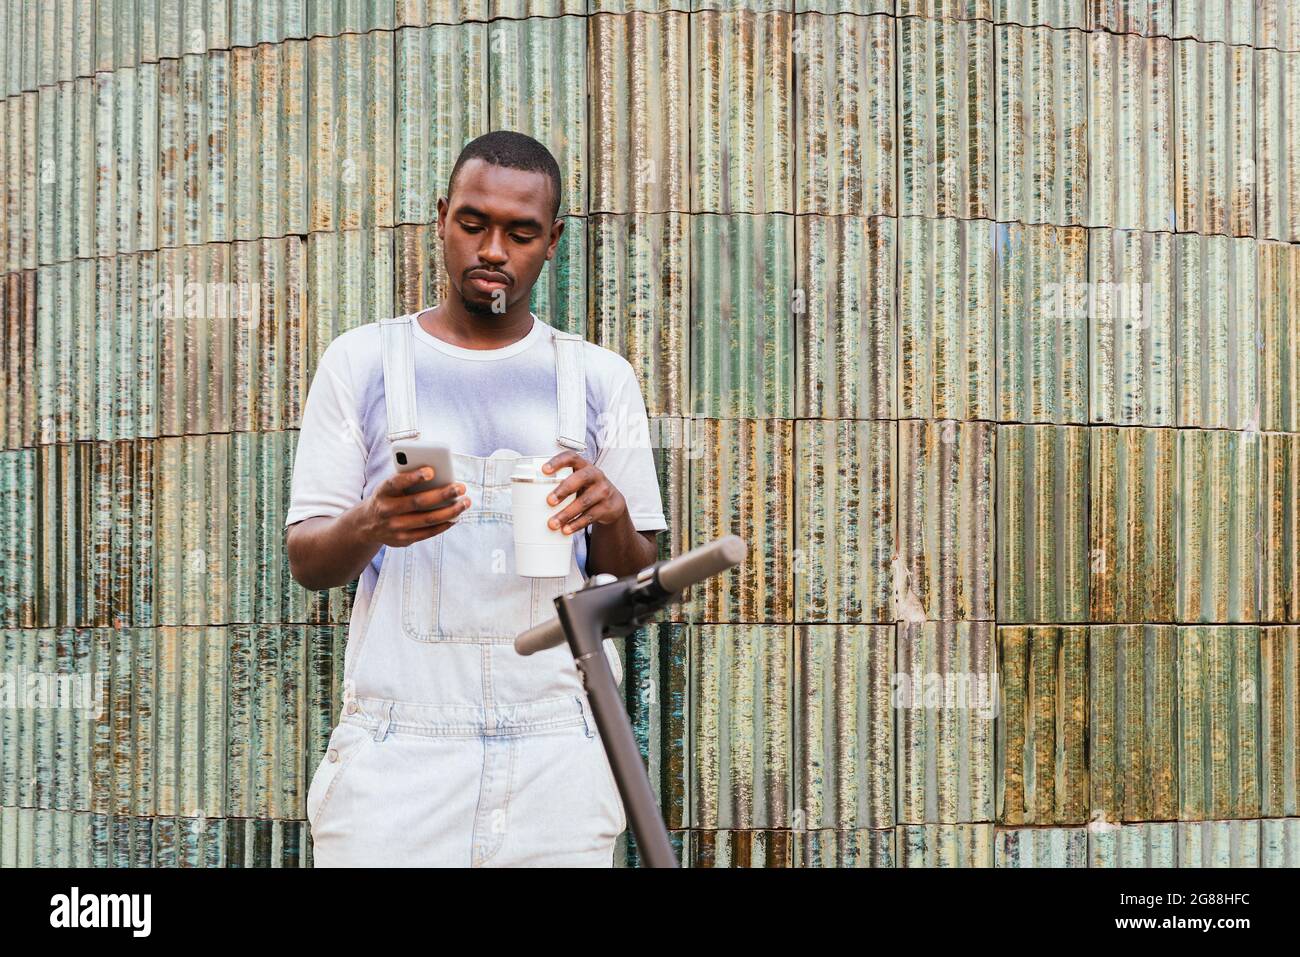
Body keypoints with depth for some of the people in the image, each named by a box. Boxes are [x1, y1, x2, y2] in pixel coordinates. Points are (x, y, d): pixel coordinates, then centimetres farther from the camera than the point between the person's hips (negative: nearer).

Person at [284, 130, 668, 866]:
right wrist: (370, 524, -17)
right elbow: (306, 560, 5)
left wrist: (612, 515, -11)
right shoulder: (364, 361, 8)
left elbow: (635, 571, 12)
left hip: (557, 749, 1)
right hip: (398, 746, -1)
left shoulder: (601, 378, 12)